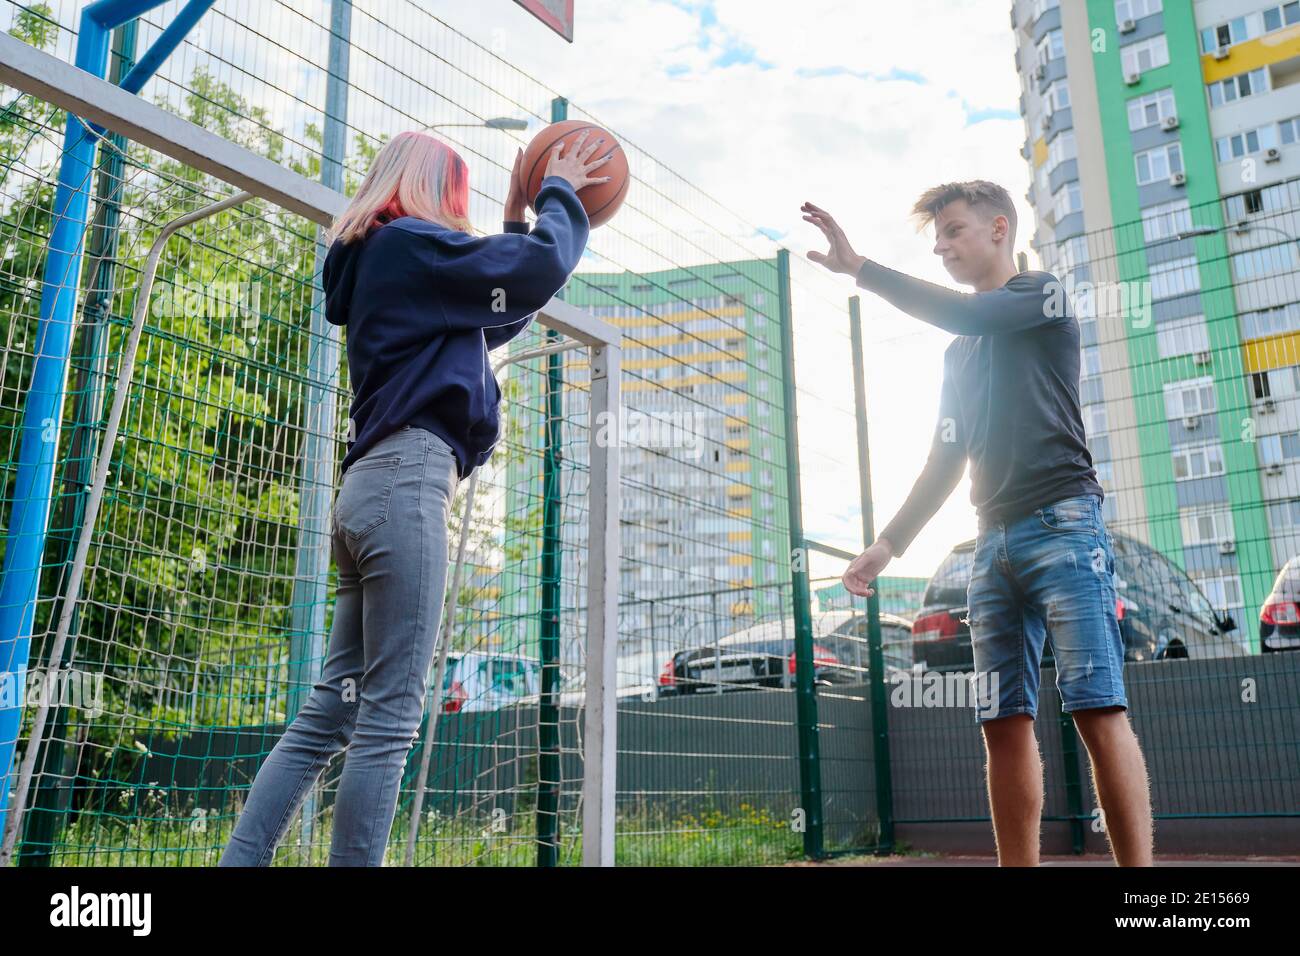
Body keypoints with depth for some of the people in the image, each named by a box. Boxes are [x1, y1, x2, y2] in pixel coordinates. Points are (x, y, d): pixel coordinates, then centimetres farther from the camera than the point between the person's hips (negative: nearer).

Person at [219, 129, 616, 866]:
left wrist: (518, 221, 32)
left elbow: (500, 318, 35)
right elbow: (545, 268, -7)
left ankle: (239, 861, 3)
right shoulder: (409, 244, 0)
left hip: (376, 487, 10)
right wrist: (560, 196, 12)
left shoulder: (384, 264, 28)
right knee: (390, 716, -10)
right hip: (407, 481, -10)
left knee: (333, 710, 6)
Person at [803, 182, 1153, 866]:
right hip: (994, 541, 6)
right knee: (1004, 723, 0)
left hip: (1062, 523, -6)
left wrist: (858, 267, -10)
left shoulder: (1044, 296, 7)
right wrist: (889, 542, 15)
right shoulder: (959, 350, 24)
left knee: (1098, 710, -13)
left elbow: (961, 312, -13)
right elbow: (945, 460, 22)